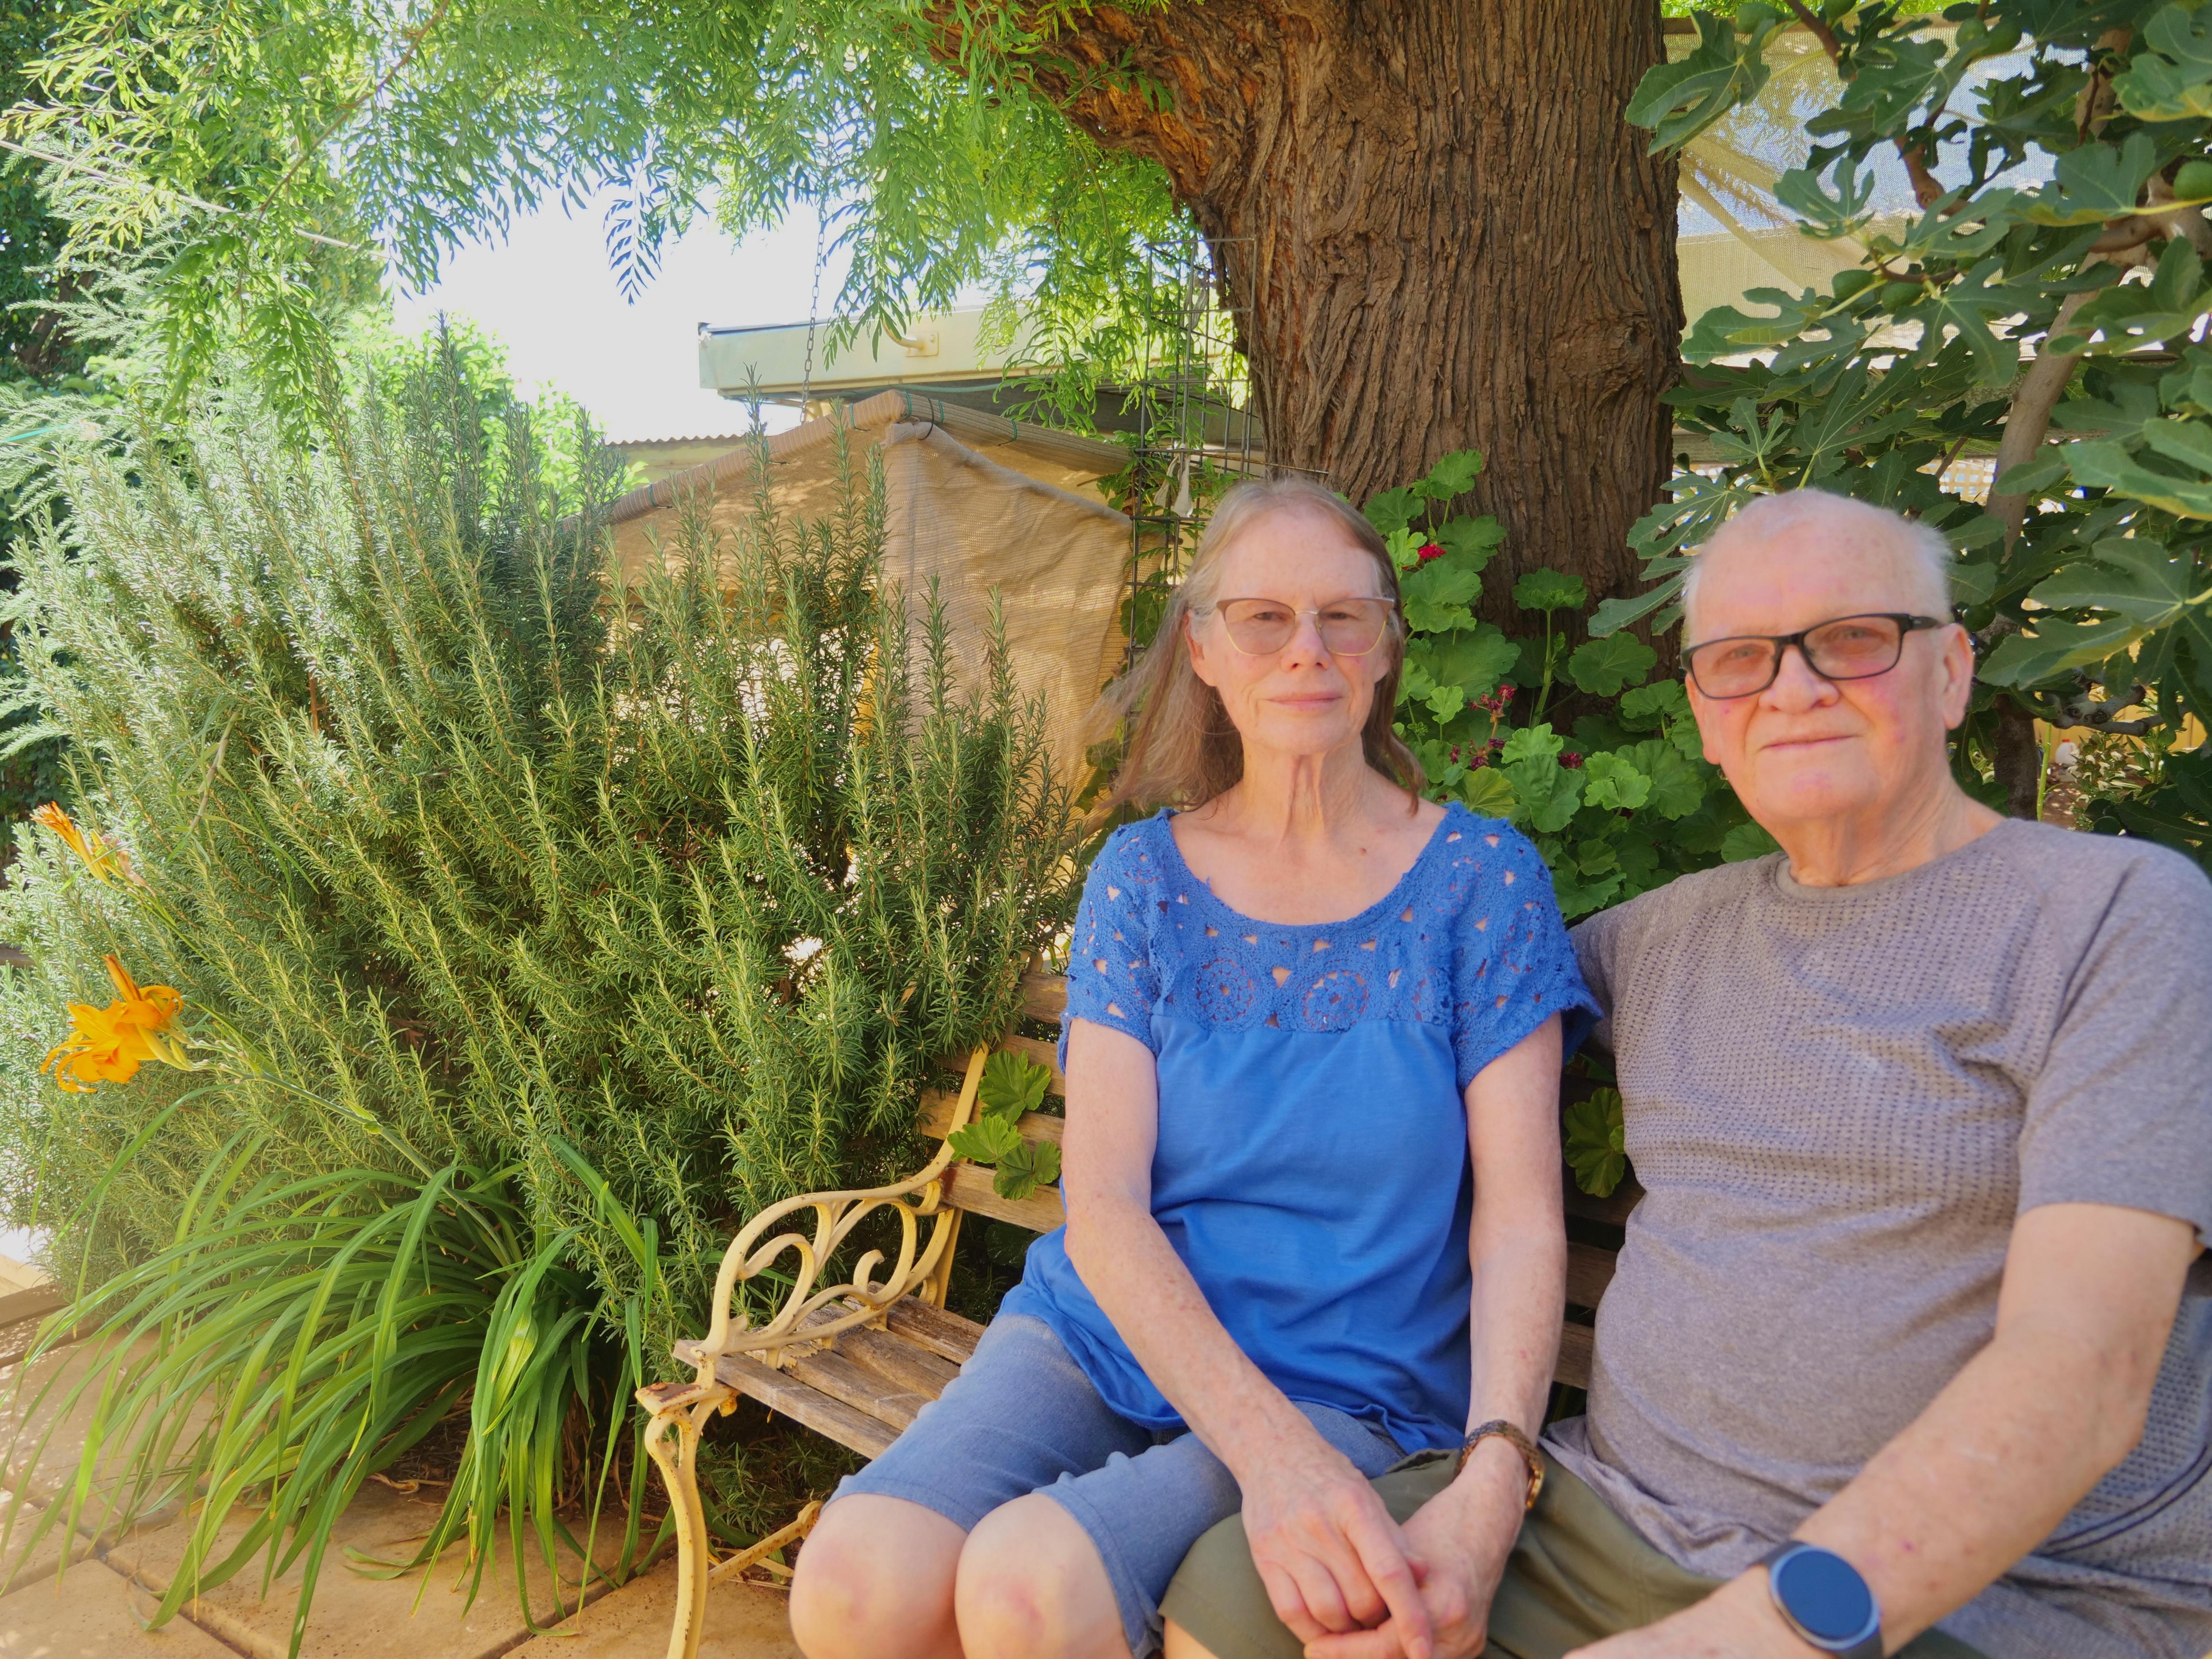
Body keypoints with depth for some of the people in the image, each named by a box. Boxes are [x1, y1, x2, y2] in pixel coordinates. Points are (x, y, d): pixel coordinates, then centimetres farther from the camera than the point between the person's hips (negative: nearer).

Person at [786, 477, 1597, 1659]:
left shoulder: (1481, 881, -2)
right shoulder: (1143, 877, 2)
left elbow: (1521, 1221, -6)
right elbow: (1103, 1203, -7)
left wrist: (1492, 1480, -25)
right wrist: (1267, 1449, -23)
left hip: (1348, 1387, -2)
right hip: (1100, 1331, 3)